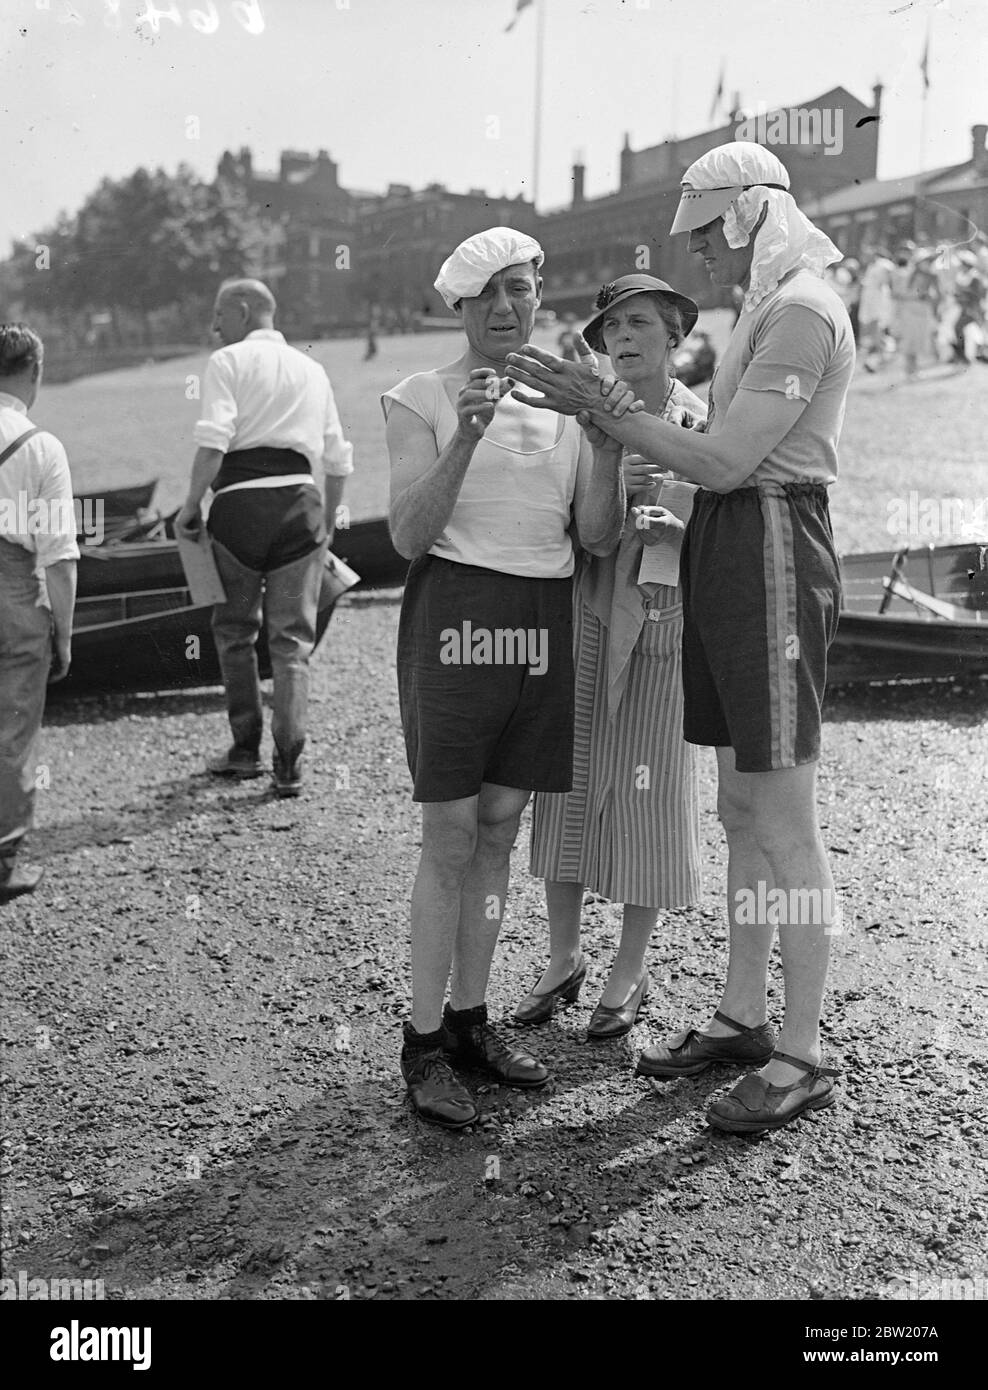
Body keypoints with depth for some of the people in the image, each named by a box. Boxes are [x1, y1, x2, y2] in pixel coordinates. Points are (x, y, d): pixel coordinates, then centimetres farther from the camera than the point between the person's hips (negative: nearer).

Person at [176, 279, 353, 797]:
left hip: (241, 501, -3)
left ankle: (245, 749, 19)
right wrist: (328, 522, 26)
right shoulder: (312, 369, 19)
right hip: (300, 501, 4)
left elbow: (213, 441, -13)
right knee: (292, 638, 6)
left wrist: (191, 506, -6)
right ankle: (288, 764, 2)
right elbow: (337, 458, 18)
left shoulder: (228, 361, 3)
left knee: (234, 630, 13)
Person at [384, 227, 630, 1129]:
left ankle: (470, 1020, 23)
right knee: (450, 838, -3)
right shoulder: (423, 399, -2)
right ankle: (424, 1042, 9)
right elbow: (409, 536, -11)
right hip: (456, 618, -5)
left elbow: (599, 538, 3)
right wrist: (467, 437, -22)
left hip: (544, 626, 5)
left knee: (500, 828, 11)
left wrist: (608, 447, -13)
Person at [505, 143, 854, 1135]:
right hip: (725, 549, 10)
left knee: (783, 823, -5)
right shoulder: (767, 309, 19)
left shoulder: (802, 312, -13)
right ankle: (742, 1017, 25)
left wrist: (601, 411, -13)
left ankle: (804, 1057, 6)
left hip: (769, 550, -10)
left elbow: (723, 463, -18)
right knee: (740, 807, 14)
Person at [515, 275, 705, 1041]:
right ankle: (564, 957, 22)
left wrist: (676, 527, -18)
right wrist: (610, 486, -17)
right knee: (566, 783, 6)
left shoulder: (705, 425, -1)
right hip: (583, 617, 2)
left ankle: (632, 970, 19)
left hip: (664, 624, -2)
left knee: (648, 792, 3)